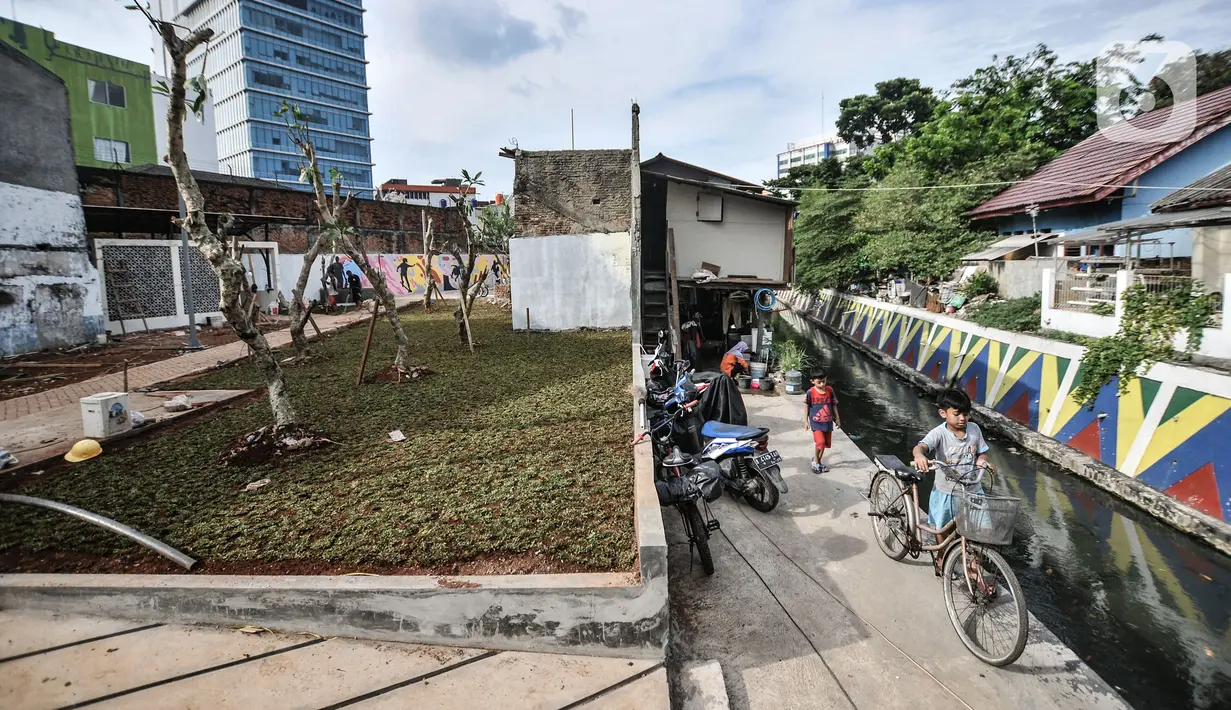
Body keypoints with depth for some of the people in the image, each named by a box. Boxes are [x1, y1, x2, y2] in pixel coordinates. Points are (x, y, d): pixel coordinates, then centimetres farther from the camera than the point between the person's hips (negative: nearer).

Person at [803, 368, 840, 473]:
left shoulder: (830, 390, -4)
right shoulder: (811, 392, -12)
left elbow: (834, 405, 7)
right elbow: (807, 406, -1)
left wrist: (837, 419, 11)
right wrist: (806, 421, 1)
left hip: (828, 422, 4)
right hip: (816, 422, -4)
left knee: (825, 443, 13)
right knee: (820, 442, -19)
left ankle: (818, 462, 32)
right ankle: (815, 460, 7)